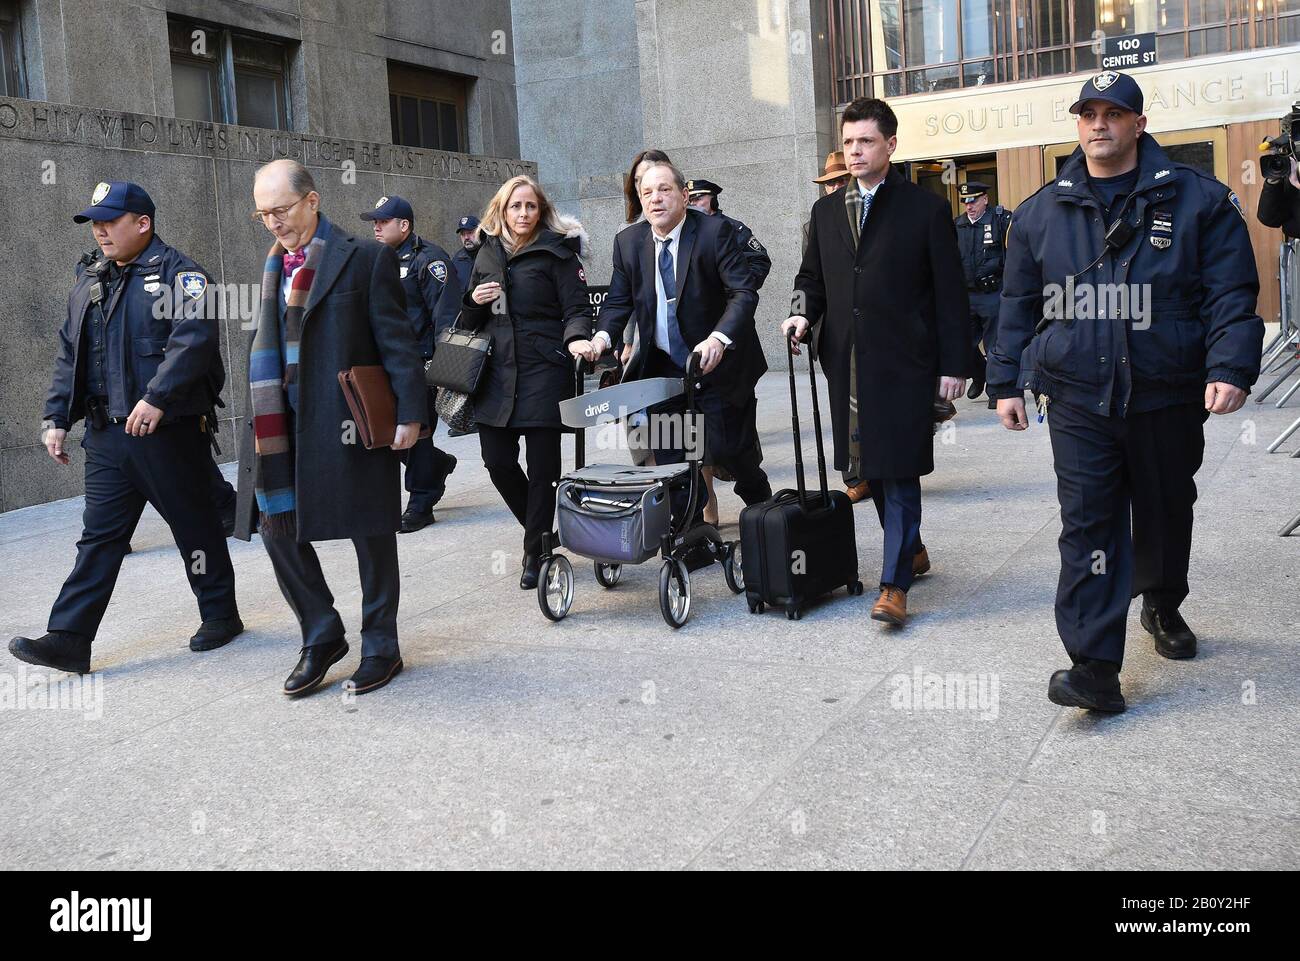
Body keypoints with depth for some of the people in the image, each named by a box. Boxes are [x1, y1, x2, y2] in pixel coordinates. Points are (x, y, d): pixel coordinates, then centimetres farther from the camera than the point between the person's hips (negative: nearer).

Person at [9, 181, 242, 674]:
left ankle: (220, 614, 23)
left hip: (169, 432, -6)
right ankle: (68, 638, 5)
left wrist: (156, 398, -29)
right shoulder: (89, 284, 17)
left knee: (195, 525, 6)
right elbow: (69, 356, 19)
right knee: (99, 536, 5)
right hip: (107, 436, 6)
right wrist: (56, 418, 12)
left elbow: (194, 339, -21)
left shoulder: (178, 273, -6)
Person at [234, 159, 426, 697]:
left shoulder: (365, 259, -5)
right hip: (284, 425, 6)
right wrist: (262, 420, 12)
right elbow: (264, 345, 17)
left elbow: (397, 341, -8)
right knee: (277, 527, 4)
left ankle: (380, 647, 19)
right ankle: (321, 637, 21)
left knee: (371, 534, 4)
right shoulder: (274, 265, 14)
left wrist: (410, 412, -13)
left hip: (350, 423, -6)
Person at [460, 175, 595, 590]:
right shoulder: (487, 255, 15)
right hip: (496, 372, 5)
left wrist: (576, 338, -26)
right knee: (497, 461, 3)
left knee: (541, 466, -2)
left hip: (544, 372, -5)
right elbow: (471, 321, 22)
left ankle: (536, 553, 12)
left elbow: (577, 308, -6)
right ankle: (542, 530, 27)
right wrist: (474, 301, -1)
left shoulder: (557, 252, 0)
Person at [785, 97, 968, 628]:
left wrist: (953, 364, -6)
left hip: (904, 363, -5)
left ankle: (894, 584, -2)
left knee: (899, 471, -6)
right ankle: (911, 550, 33)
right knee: (870, 467, 13)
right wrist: (801, 312, -2)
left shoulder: (926, 208, -1)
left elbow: (950, 292, -2)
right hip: (848, 364, 5)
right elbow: (811, 275, 21)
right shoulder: (826, 211, 13)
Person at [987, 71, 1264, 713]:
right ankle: (1094, 667, -8)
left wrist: (1229, 369, -16)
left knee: (1166, 511, 17)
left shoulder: (1198, 200, 0)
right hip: (1078, 400, 0)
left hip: (1167, 396, 0)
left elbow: (1231, 294, -3)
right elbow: (1017, 305, 11)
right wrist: (1006, 382, 8)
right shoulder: (1042, 211, 7)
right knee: (1087, 524, -8)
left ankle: (1163, 607, 45)